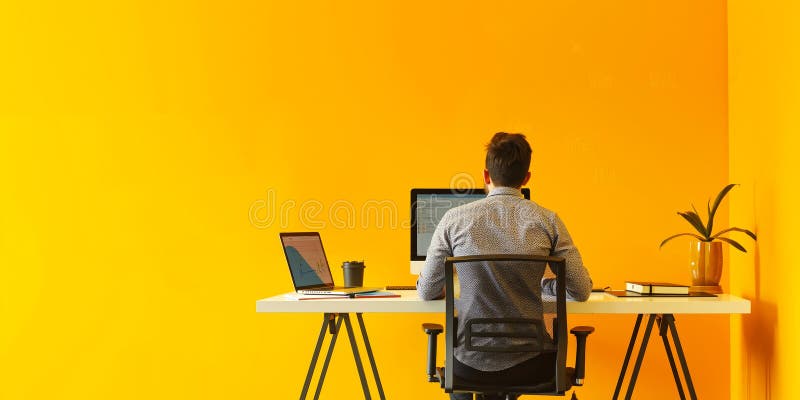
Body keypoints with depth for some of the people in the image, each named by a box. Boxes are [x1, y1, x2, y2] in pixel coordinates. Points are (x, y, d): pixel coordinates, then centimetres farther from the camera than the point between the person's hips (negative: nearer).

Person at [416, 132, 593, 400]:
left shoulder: (454, 219, -6)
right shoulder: (548, 220, -6)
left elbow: (427, 293, 1)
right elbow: (582, 291, 0)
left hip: (472, 365, 0)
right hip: (526, 363, 0)